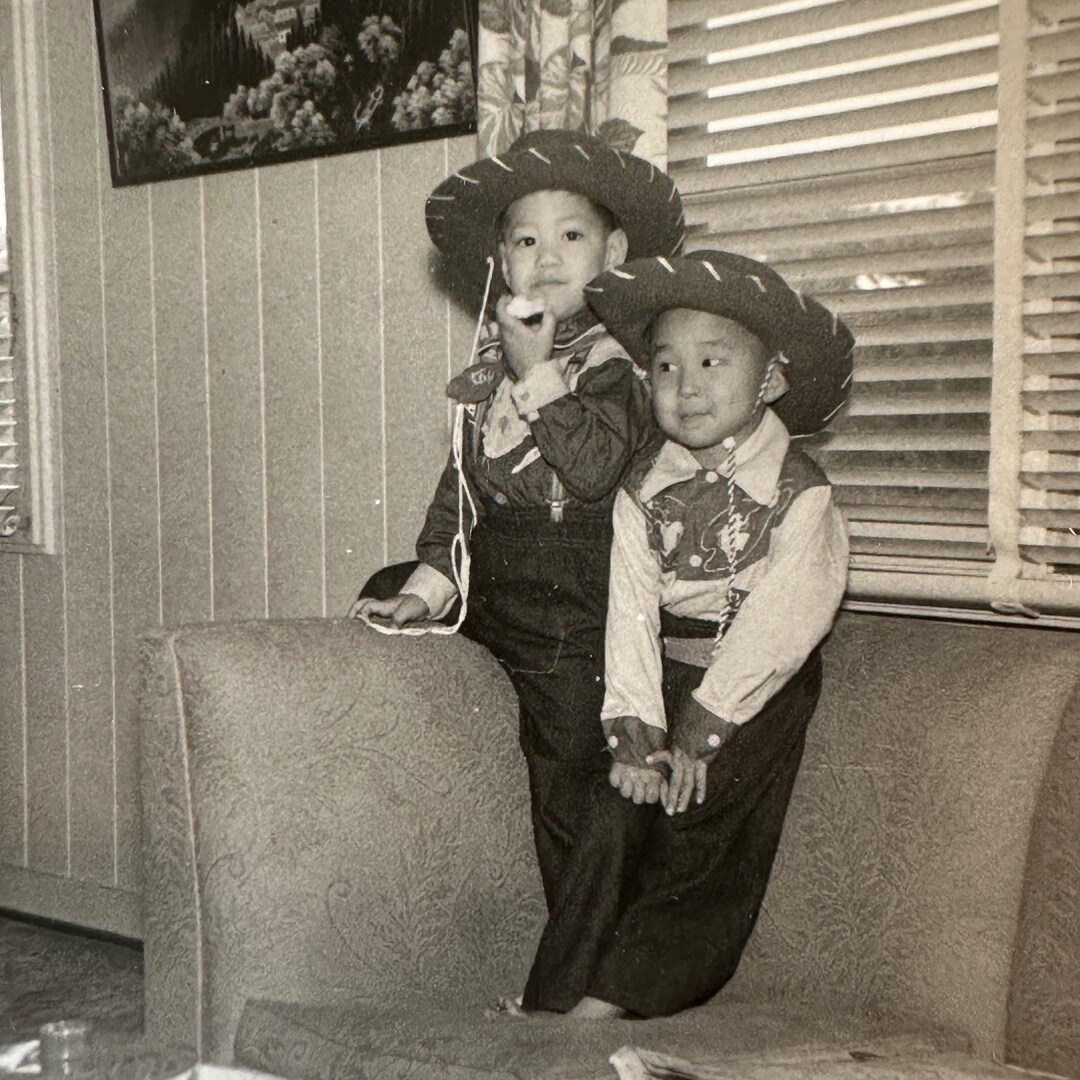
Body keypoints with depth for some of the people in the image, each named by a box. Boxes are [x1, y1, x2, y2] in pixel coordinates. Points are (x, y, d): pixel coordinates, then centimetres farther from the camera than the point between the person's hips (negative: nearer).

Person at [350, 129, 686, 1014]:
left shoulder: (622, 360, -6)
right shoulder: (490, 371, 14)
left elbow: (597, 465, -23)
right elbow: (459, 489, 15)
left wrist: (535, 371, -23)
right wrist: (426, 585, 6)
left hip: (580, 617, -8)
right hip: (495, 594, 8)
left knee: (579, 805, -6)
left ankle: (563, 995, 6)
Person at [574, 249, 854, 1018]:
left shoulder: (798, 493, -11)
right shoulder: (643, 490, 2)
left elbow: (777, 624, -15)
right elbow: (632, 609, -5)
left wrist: (699, 731, -16)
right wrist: (634, 727, -15)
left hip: (757, 692, -4)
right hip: (667, 674, 4)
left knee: (701, 848, -9)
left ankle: (608, 999, -3)